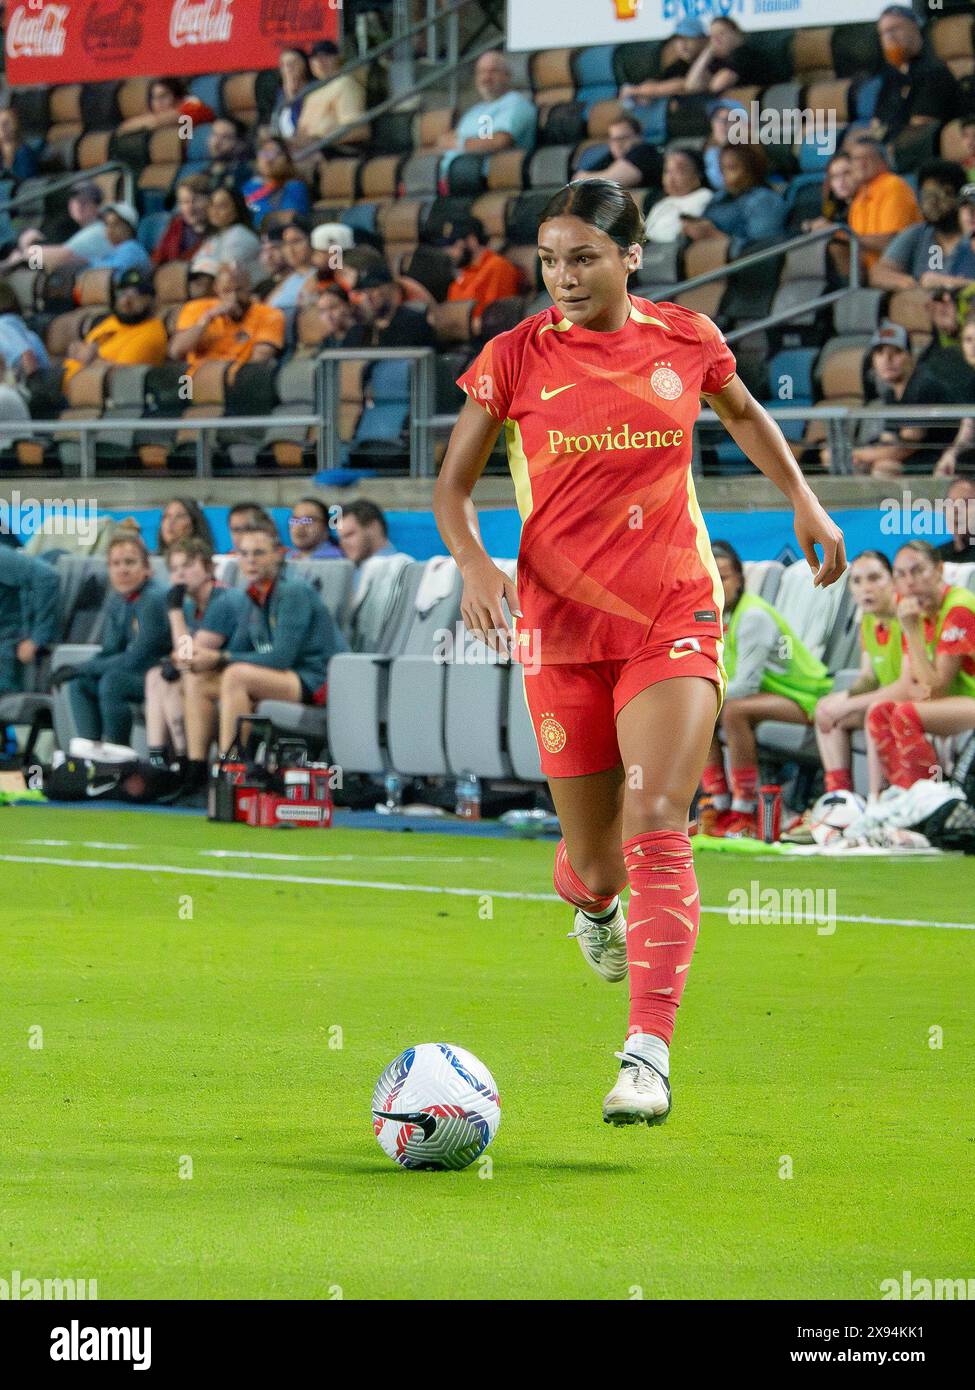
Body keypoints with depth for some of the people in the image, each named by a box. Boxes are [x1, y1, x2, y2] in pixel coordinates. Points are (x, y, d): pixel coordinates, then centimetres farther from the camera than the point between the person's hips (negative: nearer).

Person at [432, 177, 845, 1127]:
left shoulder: (687, 340, 0)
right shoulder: (516, 358, -4)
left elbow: (742, 412, 22)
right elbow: (452, 484, 1)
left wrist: (802, 499, 13)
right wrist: (473, 562, -17)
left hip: (673, 620, 0)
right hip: (561, 623, 0)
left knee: (656, 825, -19)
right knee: (594, 858, 8)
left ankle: (649, 1053, -21)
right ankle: (591, 905, 48)